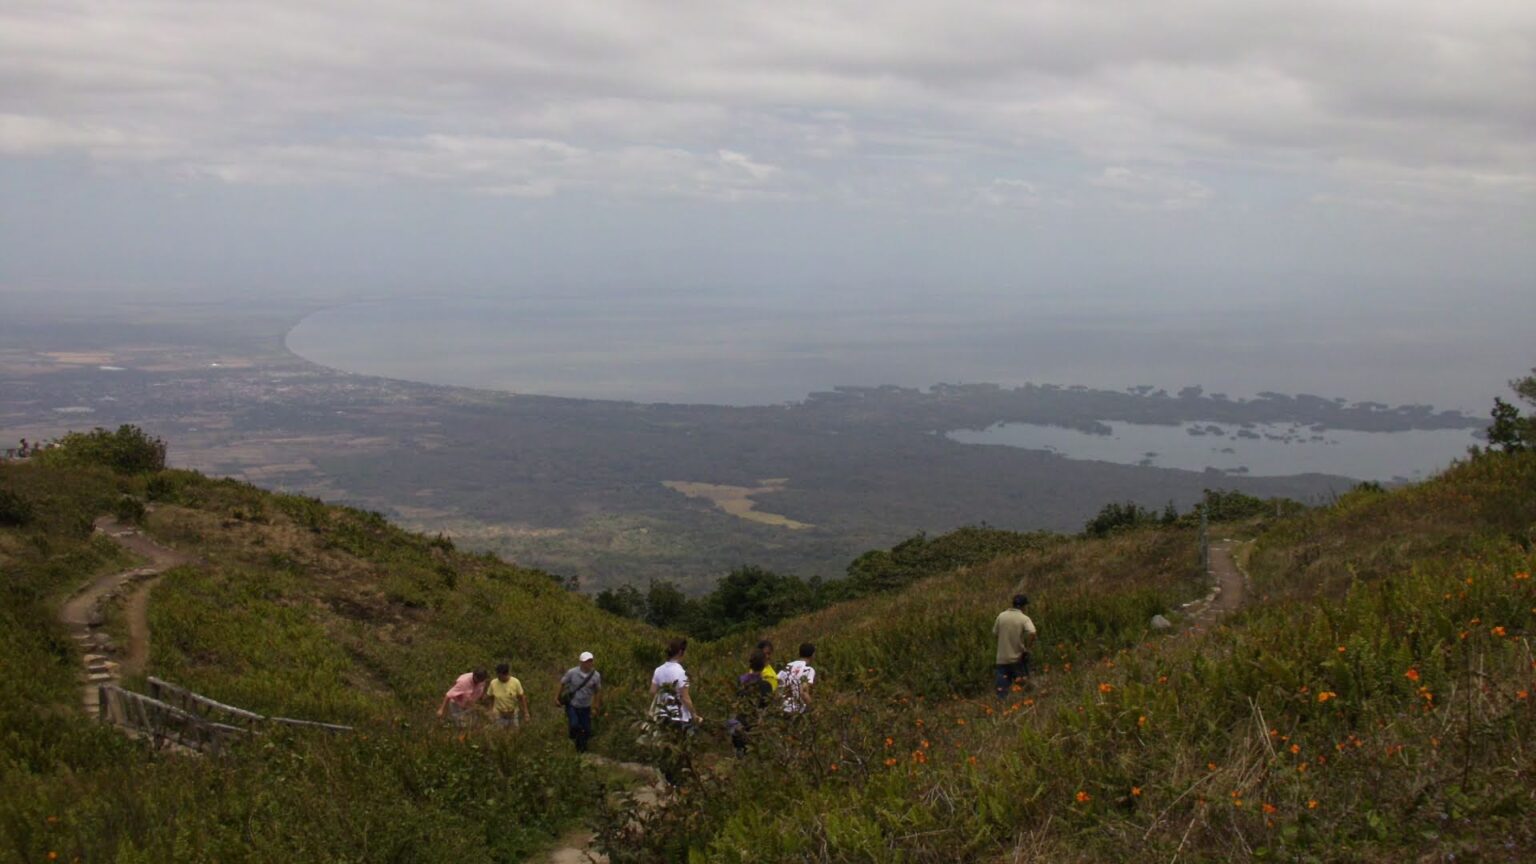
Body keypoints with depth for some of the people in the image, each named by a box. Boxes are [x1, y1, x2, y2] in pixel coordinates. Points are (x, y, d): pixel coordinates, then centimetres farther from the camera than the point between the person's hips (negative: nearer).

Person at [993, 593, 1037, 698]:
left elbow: (994, 633, 9)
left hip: (1002, 658, 2)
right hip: (1018, 658, -2)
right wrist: (1027, 647, -14)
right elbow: (1032, 632, -27)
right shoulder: (1024, 619, -10)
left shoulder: (1001, 616, 0)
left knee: (1002, 688, 5)